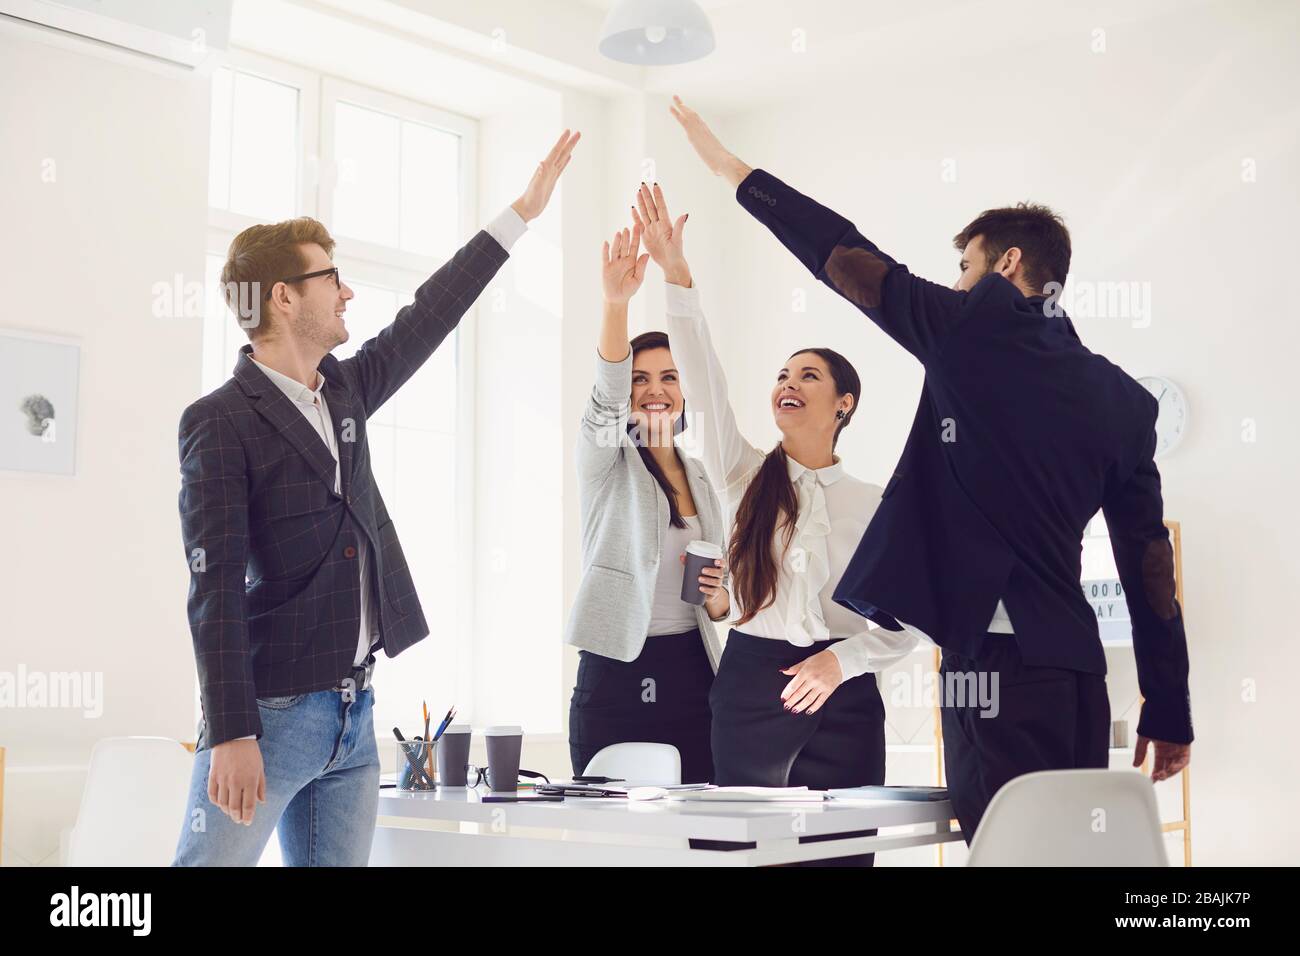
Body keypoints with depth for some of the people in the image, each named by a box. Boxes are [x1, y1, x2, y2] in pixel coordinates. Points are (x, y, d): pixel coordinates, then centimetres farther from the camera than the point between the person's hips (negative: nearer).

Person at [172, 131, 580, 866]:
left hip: (354, 711, 8)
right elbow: (215, 588, -16)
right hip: (270, 713, -7)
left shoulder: (344, 391, 11)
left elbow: (430, 316, 19)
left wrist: (524, 210, 22)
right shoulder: (220, 422, -11)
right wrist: (231, 733, -21)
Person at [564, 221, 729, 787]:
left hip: (691, 672, 4)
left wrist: (717, 598, -1)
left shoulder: (699, 476, 17)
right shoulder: (605, 458, 3)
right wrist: (616, 301, -36)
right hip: (617, 672, -4)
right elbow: (605, 398, -21)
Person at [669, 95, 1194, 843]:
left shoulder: (979, 333, -3)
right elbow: (1150, 561, 12)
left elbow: (847, 259, 2)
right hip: (1078, 666, 7)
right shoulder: (1126, 400, 14)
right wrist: (1170, 712, 15)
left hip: (999, 660, -7)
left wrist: (733, 169, 13)